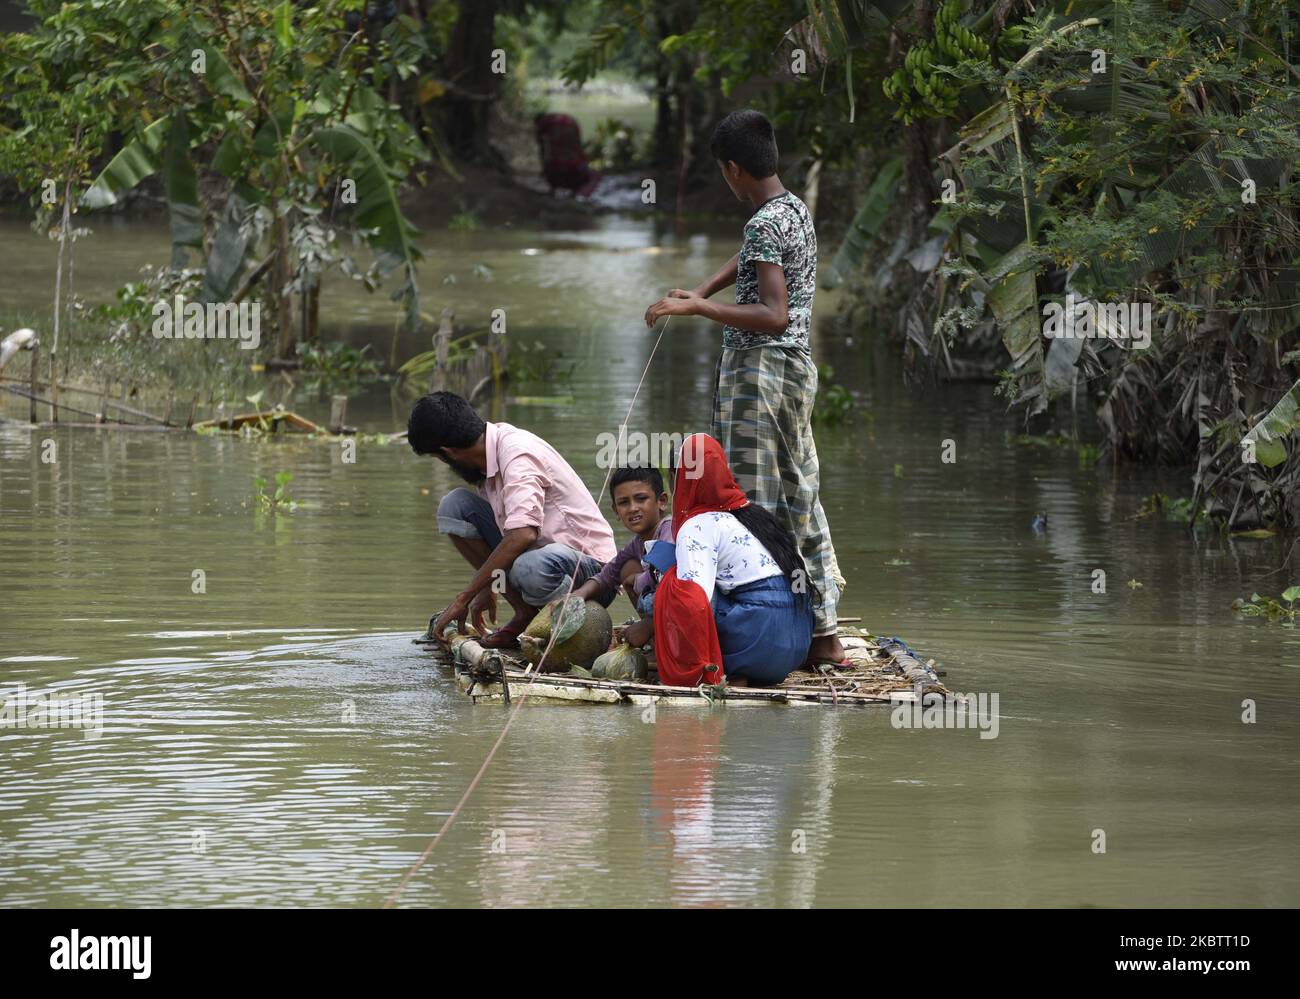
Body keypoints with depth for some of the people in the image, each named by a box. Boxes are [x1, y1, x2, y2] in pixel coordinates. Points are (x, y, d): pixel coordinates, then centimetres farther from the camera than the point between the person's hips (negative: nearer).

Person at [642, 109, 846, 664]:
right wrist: (701, 293, 25)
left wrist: (697, 308, -25)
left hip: (759, 369, -10)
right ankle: (824, 633, 14)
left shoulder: (764, 224, -17)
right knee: (800, 504, 13)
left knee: (753, 508, -8)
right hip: (797, 368, 10)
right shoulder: (796, 211, 13)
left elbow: (773, 315, -27)